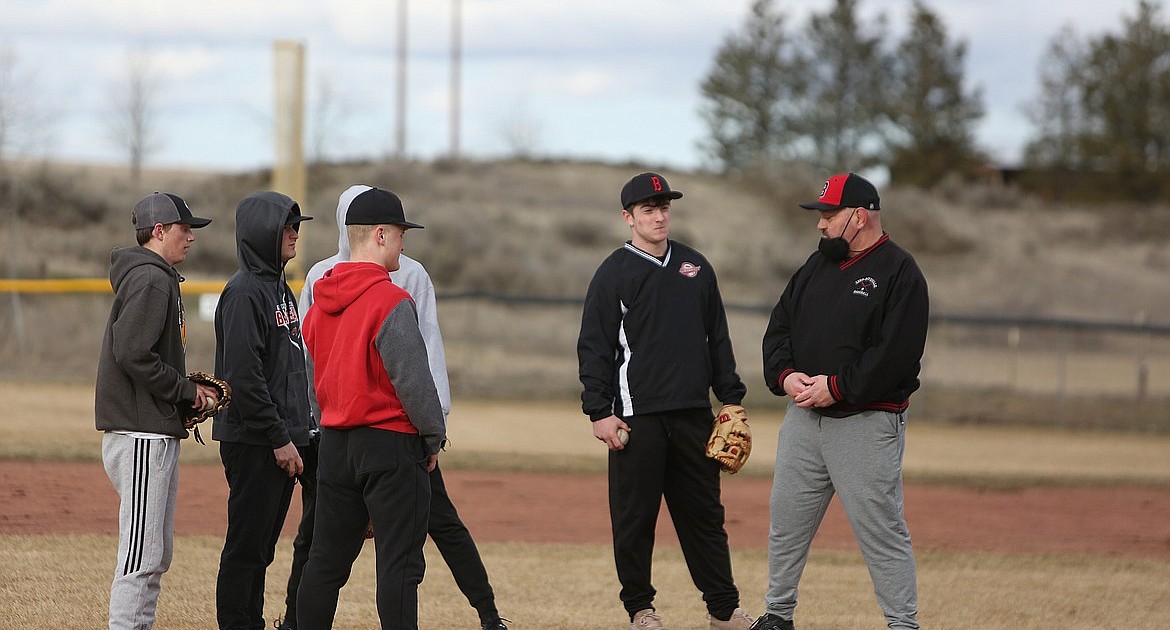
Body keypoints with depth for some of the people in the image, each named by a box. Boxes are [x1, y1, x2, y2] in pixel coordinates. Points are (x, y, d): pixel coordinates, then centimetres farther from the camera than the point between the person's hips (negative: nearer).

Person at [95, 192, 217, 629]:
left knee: (157, 556, 14)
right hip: (142, 433, -11)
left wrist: (189, 390, 9)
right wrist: (186, 391, -13)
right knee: (140, 556, -11)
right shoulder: (149, 279, -13)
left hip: (159, 432, 11)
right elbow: (132, 354, -23)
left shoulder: (160, 278, 20)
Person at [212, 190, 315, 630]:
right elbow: (243, 376, -20)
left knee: (261, 548, 13)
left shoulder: (280, 288, 17)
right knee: (246, 546, -6)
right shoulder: (244, 292, -13)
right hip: (253, 444, -9)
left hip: (282, 441, 9)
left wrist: (299, 430, 15)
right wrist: (279, 438, -19)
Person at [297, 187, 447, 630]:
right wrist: (434, 438, -3)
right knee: (399, 563, -5)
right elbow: (413, 378, -16)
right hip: (390, 441, -7)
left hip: (333, 442, 7)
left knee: (326, 560, 12)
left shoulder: (320, 300, 9)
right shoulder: (390, 301, -15)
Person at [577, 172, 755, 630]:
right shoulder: (613, 274, -1)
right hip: (637, 416, -4)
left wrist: (731, 398, 12)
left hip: (693, 414, 4)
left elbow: (718, 338, 18)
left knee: (704, 512, 8)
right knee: (634, 515, 0)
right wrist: (600, 412, -11)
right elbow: (594, 348, -4)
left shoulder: (695, 267, 13)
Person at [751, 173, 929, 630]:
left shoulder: (900, 274, -8)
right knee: (786, 524, 12)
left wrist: (836, 387, -20)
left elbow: (895, 352, -18)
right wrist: (786, 375, -5)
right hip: (803, 417, 7)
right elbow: (779, 329, 14)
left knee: (882, 532, -6)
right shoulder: (818, 264, 15)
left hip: (867, 424, -7)